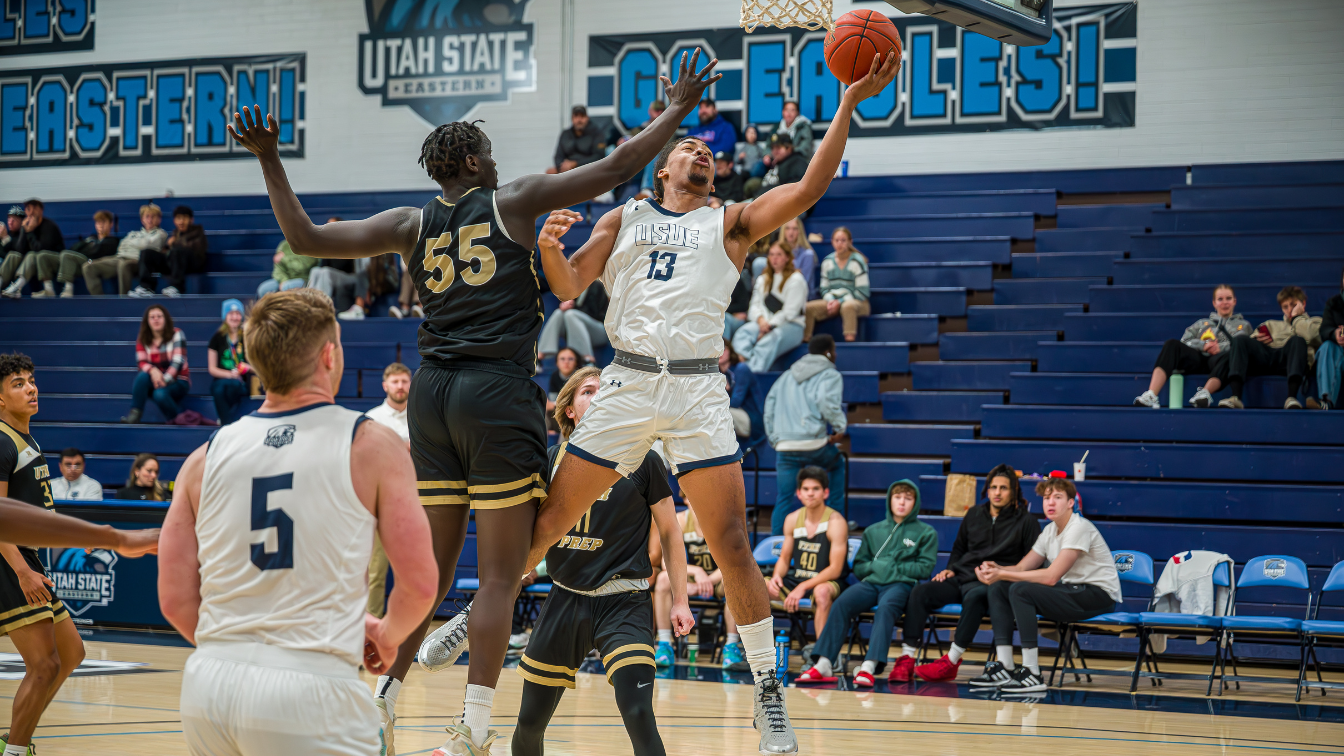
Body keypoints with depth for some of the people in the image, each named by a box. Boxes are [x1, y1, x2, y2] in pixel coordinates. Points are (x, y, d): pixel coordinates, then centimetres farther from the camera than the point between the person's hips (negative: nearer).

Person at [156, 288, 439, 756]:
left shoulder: (207, 458, 9)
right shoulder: (374, 448, 0)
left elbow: (175, 600, 8)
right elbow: (418, 585, -1)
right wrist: (386, 637, 20)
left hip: (207, 686, 5)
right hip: (310, 690, -5)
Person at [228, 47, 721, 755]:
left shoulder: (411, 225, 11)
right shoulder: (513, 200, 2)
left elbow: (306, 238, 8)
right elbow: (615, 167, 3)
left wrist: (270, 161, 16)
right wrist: (677, 112, 14)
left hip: (433, 396, 5)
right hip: (499, 393, -5)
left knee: (429, 565, 12)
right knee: (500, 572, -3)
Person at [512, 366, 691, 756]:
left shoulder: (642, 460, -4)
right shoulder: (550, 460, 4)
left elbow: (669, 531, 4)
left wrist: (679, 600, 2)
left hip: (623, 602, -4)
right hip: (564, 599, 4)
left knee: (638, 715, -23)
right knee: (529, 723, 10)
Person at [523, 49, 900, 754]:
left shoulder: (731, 221, 13)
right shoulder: (623, 219, 17)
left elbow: (808, 189, 1)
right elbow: (569, 287, 8)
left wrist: (849, 104, -7)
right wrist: (549, 248, -14)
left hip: (697, 389, -1)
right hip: (627, 381, 1)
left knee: (732, 545, -6)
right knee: (545, 523, 3)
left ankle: (768, 694, 0)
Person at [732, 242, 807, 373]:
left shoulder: (796, 280, 1)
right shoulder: (763, 280, 22)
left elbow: (790, 312, -7)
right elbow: (755, 305, 12)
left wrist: (769, 325, -14)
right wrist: (760, 319, -11)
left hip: (792, 325, -5)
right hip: (765, 323, 5)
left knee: (771, 339, -38)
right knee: (744, 331, -28)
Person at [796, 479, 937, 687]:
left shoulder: (926, 533, 14)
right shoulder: (873, 531, 24)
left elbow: (925, 568, 3)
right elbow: (858, 566, 20)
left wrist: (894, 568, -5)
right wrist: (875, 566, -2)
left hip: (901, 584, -3)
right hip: (871, 582, 3)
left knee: (885, 607, -38)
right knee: (841, 604, -28)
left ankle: (870, 666, -51)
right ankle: (823, 664, -37)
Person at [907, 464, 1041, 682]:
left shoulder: (1025, 521, 6)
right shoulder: (974, 515, 21)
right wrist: (950, 569, 12)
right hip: (961, 579, 5)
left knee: (974, 597, -41)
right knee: (920, 592, -22)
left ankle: (951, 662, -38)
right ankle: (907, 660, -28)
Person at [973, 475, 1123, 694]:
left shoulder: (1079, 528, -17)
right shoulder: (1050, 531, 11)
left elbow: (1051, 577, -24)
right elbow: (1022, 568, 11)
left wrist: (1002, 574, -23)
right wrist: (996, 569, -12)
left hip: (1099, 596, -9)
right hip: (1072, 592, 9)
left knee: (1020, 590, -28)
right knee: (997, 589, 1)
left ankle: (1032, 675, -29)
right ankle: (1004, 668, -4)